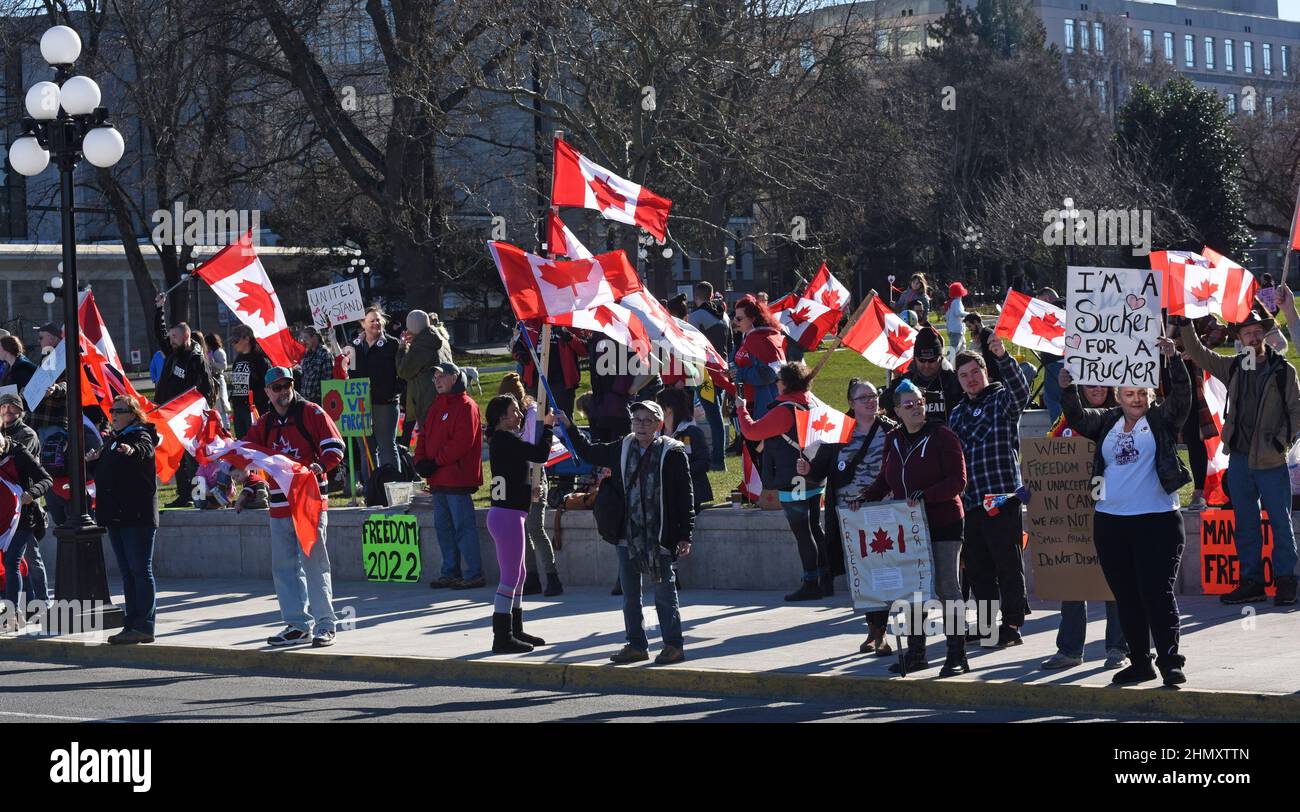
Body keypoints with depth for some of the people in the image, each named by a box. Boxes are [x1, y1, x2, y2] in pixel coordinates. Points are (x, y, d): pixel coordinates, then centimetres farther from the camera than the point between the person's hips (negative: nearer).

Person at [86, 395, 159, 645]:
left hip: (138, 516, -9)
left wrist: (132, 450, -54)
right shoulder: (112, 440, 19)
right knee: (127, 573, 11)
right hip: (115, 516, 9)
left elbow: (145, 450, -31)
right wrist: (92, 461, 6)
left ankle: (144, 626, -10)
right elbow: (100, 472, 28)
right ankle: (132, 625, 15)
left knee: (140, 570, -8)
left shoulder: (140, 435, -7)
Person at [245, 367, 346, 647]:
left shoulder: (312, 413, -2)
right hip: (279, 506, 6)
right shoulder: (263, 424, 14)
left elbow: (334, 447, -6)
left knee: (314, 564, -6)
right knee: (284, 568, 7)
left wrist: (320, 466, -23)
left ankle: (325, 624, -2)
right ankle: (297, 625, 13)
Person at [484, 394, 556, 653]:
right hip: (507, 515, -11)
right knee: (510, 578, -8)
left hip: (508, 513, 11)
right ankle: (502, 637, -6)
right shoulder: (505, 440, -16)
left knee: (517, 575, 18)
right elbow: (540, 454, -22)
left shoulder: (502, 439, 15)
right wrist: (547, 426, -9)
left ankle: (515, 631, 27)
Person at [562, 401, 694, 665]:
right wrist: (568, 427, 13)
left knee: (665, 594, 1)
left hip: (659, 537, -5)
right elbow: (588, 452, 23)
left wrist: (685, 536, -9)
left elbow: (685, 497, -6)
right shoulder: (622, 449, 7)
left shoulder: (673, 454, -7)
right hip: (627, 536, 5)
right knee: (630, 595, 10)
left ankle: (674, 645, 9)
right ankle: (637, 645, 19)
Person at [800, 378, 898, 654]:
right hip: (849, 517, 2)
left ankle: (879, 633, 1)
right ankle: (873, 630, 19)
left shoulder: (892, 431, 2)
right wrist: (808, 469, -11)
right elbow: (821, 469, 10)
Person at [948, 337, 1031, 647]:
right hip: (970, 502, 7)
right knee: (977, 566, 10)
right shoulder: (958, 413, 19)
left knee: (1008, 564, -4)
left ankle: (1011, 626, 0)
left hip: (1002, 497, -7)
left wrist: (1002, 356, -37)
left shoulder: (1002, 400, 0)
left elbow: (1020, 390, -23)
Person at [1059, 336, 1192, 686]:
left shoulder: (1162, 419, 4)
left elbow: (1182, 396, -10)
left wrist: (1173, 359, -23)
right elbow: (1078, 419, 4)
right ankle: (1139, 662, 17)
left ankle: (1170, 660, -6)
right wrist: (1067, 391, -13)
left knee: (1157, 592, -9)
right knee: (1125, 596, 8)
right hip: (1110, 522, 5)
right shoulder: (1108, 421, 14)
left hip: (1157, 521, -4)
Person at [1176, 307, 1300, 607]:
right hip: (1239, 457, 4)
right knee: (1245, 523, 8)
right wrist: (1183, 323, 2)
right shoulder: (1233, 367, 10)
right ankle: (1251, 581, 14)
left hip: (1271, 459, -4)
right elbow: (1197, 354, 12)